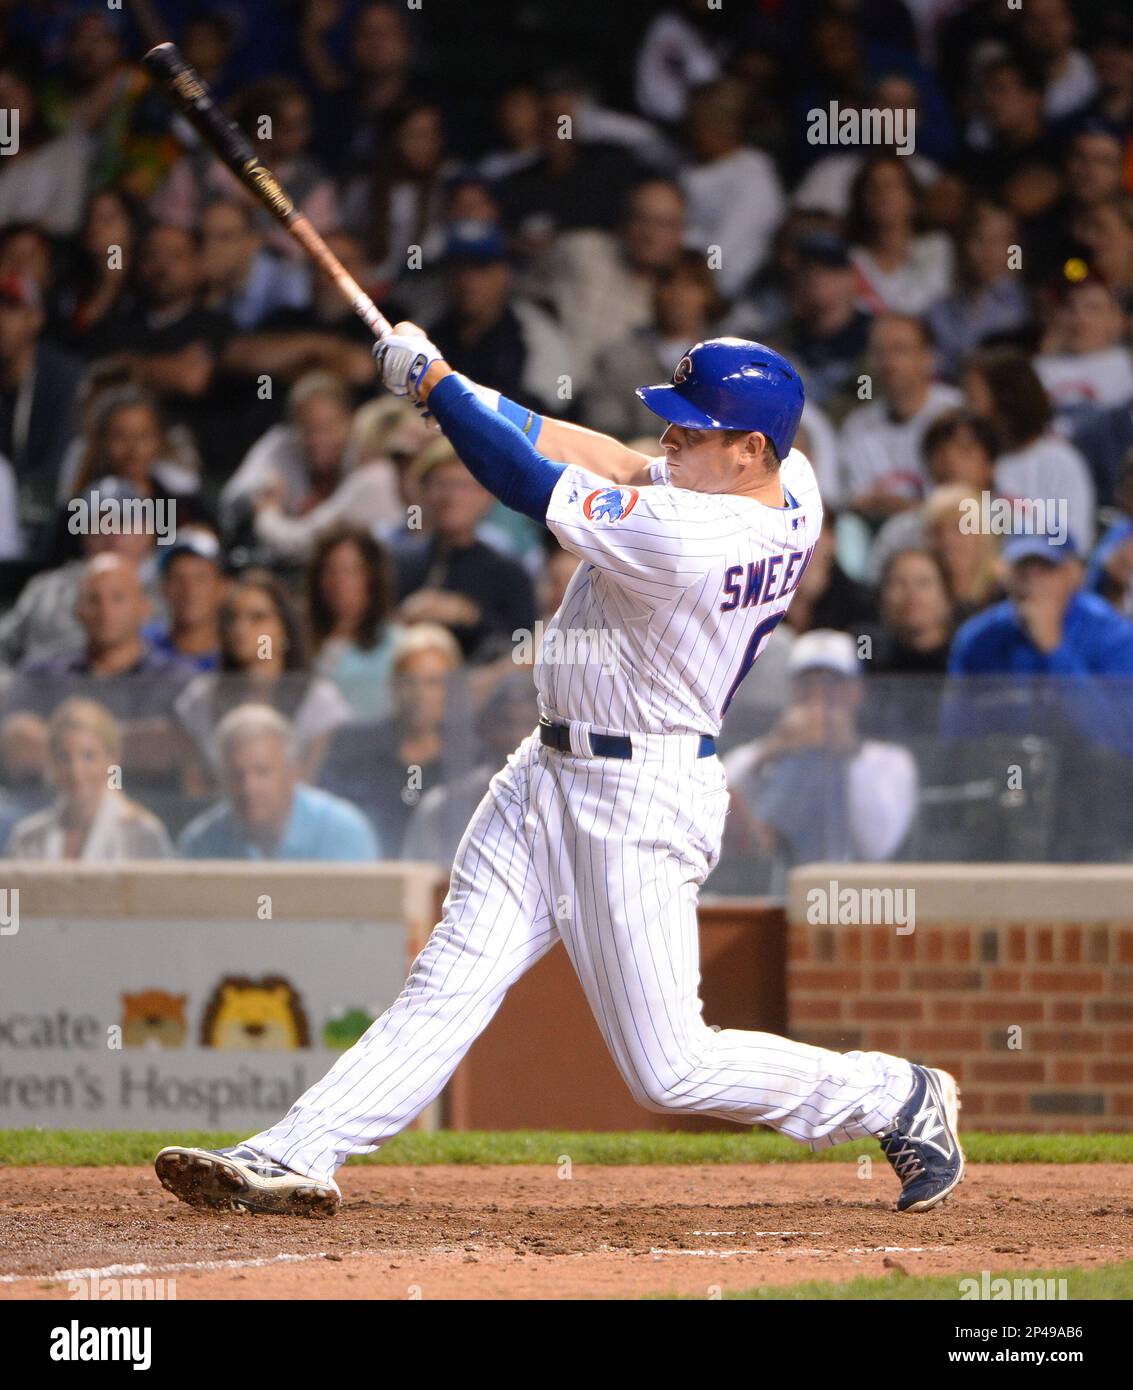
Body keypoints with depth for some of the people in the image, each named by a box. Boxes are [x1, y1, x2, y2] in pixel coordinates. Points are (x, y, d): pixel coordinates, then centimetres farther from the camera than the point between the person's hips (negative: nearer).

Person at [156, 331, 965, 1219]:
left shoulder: (684, 539, -29)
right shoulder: (790, 489, -3)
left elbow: (529, 483, -21)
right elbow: (631, 469, 8)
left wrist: (433, 378, -8)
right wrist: (475, 402, 1)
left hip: (639, 803, -10)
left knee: (673, 1069, -2)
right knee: (448, 987, 2)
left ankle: (902, 1100, 13)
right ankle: (294, 1159, -2)